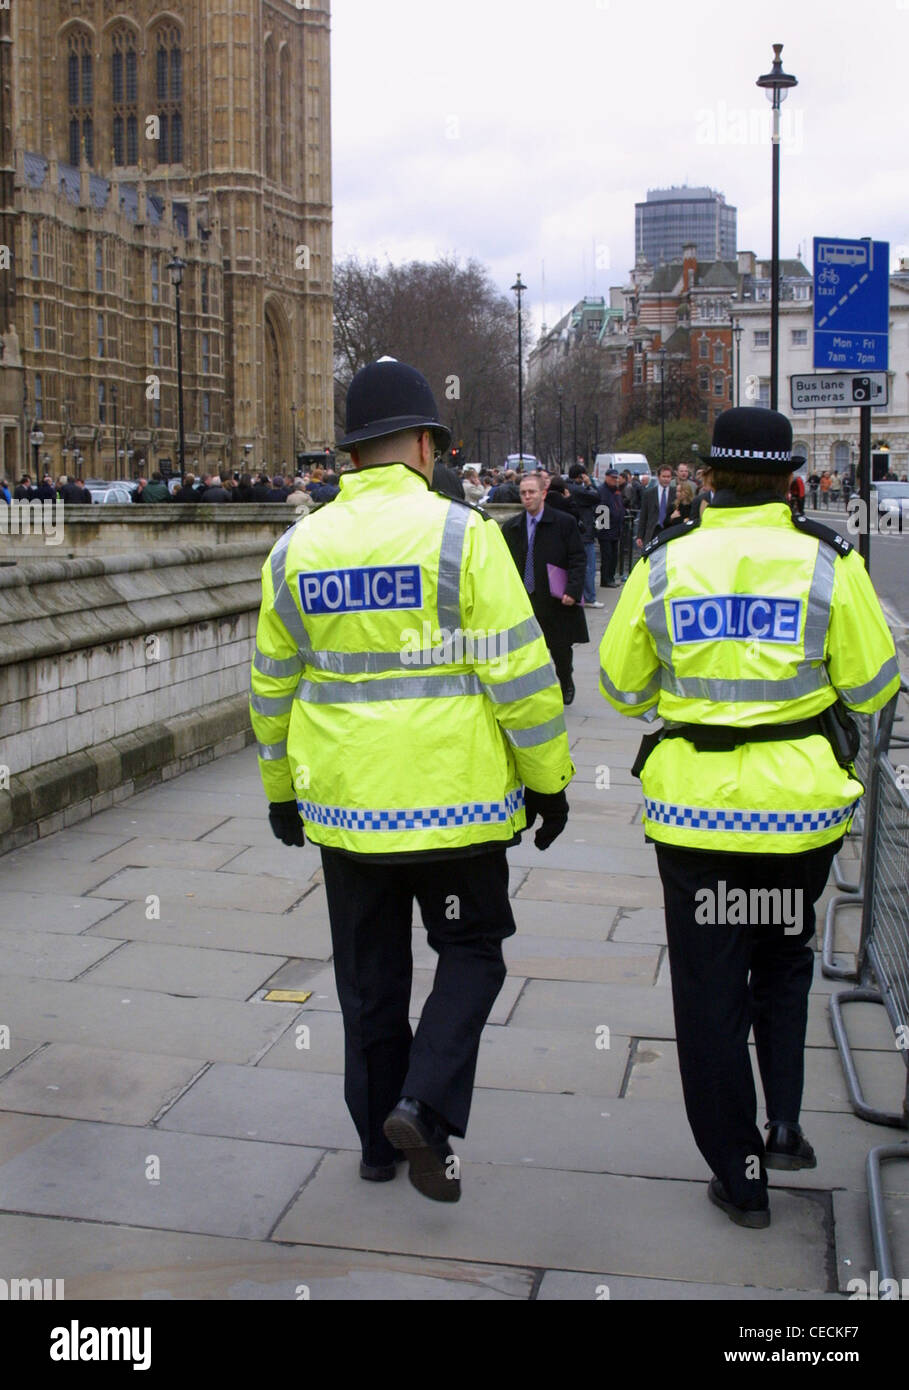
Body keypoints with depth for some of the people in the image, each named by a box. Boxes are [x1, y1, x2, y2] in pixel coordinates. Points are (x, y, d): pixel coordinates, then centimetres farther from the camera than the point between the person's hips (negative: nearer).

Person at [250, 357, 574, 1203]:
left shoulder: (296, 549, 3)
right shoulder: (461, 533, -11)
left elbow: (272, 686, 10)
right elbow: (520, 671, -12)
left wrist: (280, 790, 21)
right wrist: (547, 778, -2)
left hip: (343, 802, 4)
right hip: (452, 799, -4)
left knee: (370, 974, 16)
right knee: (471, 952, 15)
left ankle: (379, 1141, 27)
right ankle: (423, 1106, -1)